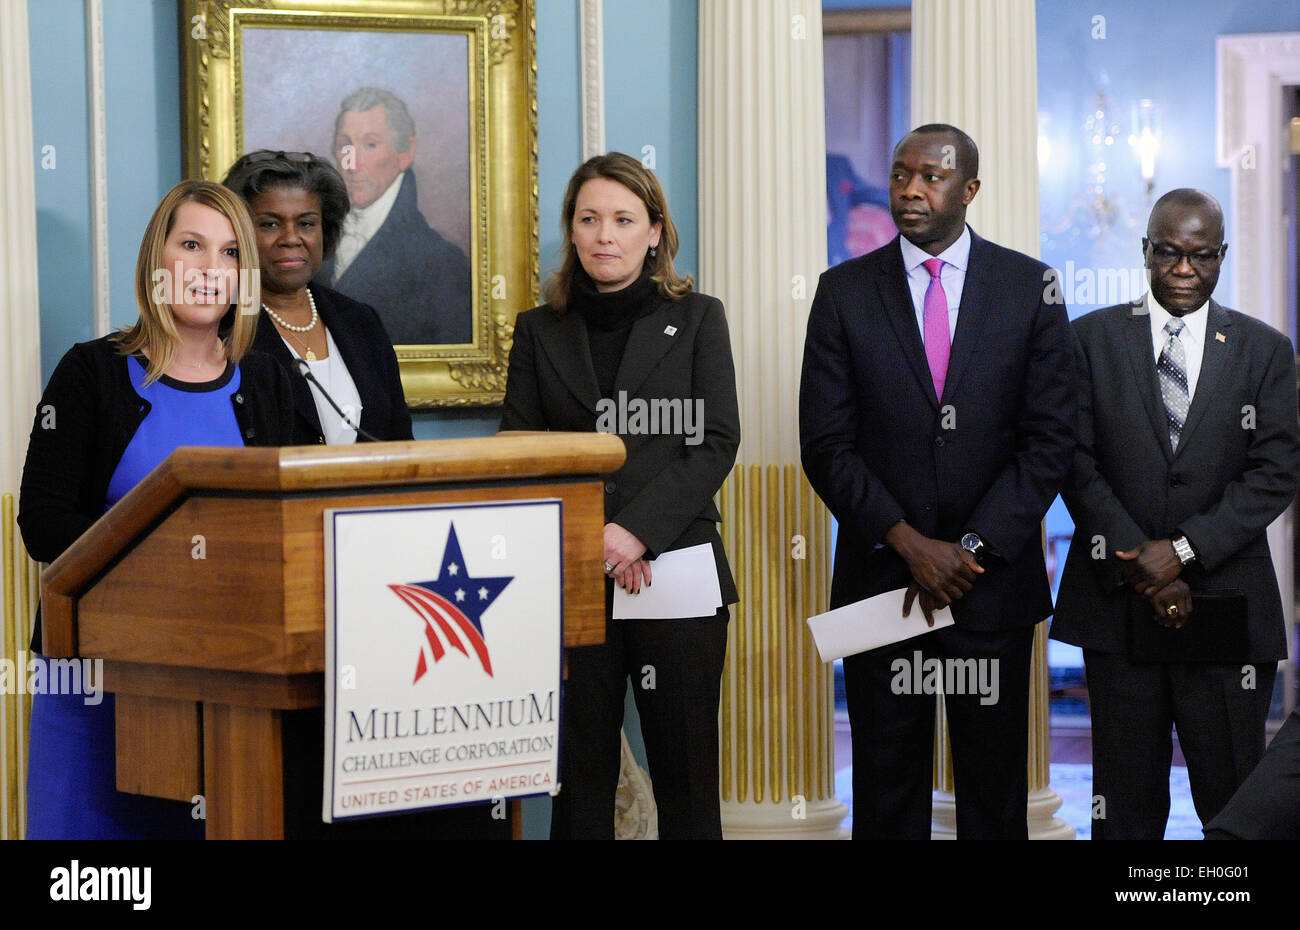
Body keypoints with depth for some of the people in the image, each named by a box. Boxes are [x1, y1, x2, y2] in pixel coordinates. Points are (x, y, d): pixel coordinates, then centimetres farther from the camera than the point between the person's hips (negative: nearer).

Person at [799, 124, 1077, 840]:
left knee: (995, 787, 6)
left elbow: (1050, 439, -2)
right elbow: (825, 444, -1)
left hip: (994, 574, 0)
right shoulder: (845, 291, 3)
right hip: (881, 575, 0)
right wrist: (909, 544, -11)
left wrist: (972, 549, -10)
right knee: (886, 785, 5)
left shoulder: (1030, 287, 2)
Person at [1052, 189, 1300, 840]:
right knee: (1125, 799, 6)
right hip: (1118, 604, 0)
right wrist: (1140, 566, -11)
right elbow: (1078, 463, -1)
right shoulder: (1093, 338, 6)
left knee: (1236, 803, 1)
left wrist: (1183, 550, -13)